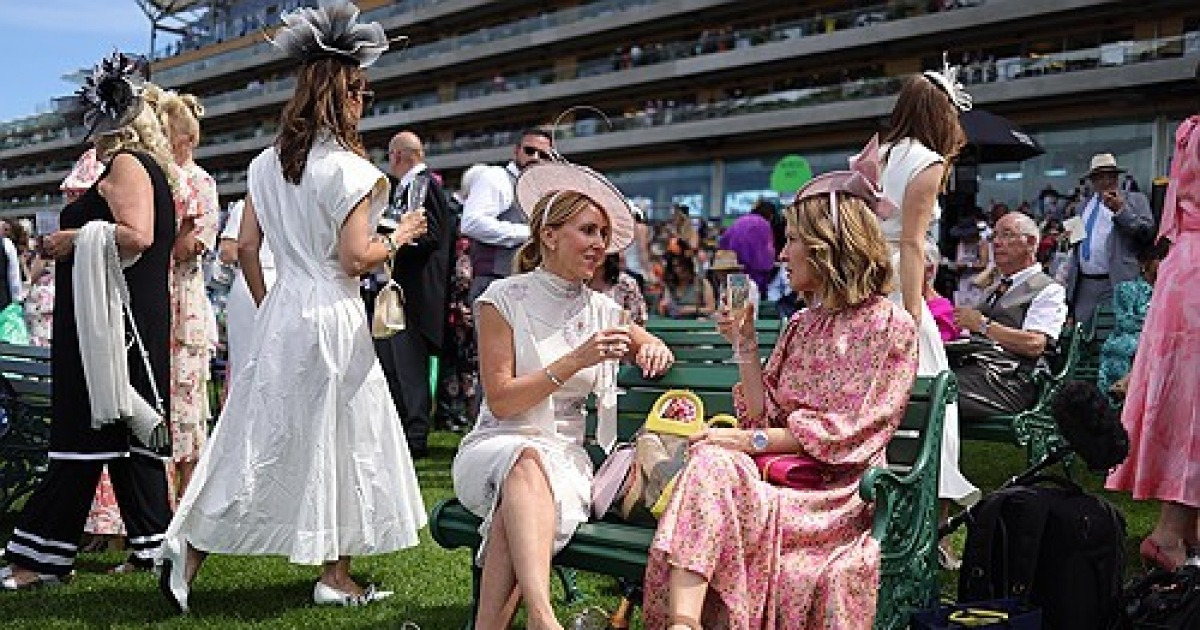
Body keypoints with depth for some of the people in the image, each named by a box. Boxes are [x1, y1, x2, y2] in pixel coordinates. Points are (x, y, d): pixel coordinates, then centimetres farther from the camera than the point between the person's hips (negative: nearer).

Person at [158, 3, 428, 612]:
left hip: (279, 312, 6)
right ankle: (336, 577, 14)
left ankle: (189, 546, 6)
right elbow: (355, 258, -15)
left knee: (259, 434, 11)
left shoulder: (267, 163, 8)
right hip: (334, 317, -6)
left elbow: (246, 248, 10)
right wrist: (398, 237, 2)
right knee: (336, 439, 4)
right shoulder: (349, 168, -11)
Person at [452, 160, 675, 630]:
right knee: (527, 459, -40)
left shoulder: (602, 310, 13)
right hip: (495, 446, -3)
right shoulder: (504, 299, 1)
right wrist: (575, 360, -17)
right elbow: (501, 401, -6)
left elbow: (658, 358, 28)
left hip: (566, 455, 3)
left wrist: (653, 349, 1)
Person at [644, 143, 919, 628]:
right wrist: (746, 344, 6)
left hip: (836, 492, -5)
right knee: (708, 459, -30)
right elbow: (763, 417, 14)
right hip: (778, 474, 5)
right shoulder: (801, 325, 21)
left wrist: (754, 441, -17)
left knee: (714, 468, -32)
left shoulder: (890, 326, 0)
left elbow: (851, 434, -10)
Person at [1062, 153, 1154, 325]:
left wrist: (1120, 210, -13)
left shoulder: (1135, 200, 6)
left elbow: (1147, 231, -7)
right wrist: (1070, 277, 22)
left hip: (1117, 282, -5)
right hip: (1083, 284, 5)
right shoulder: (1084, 204, 22)